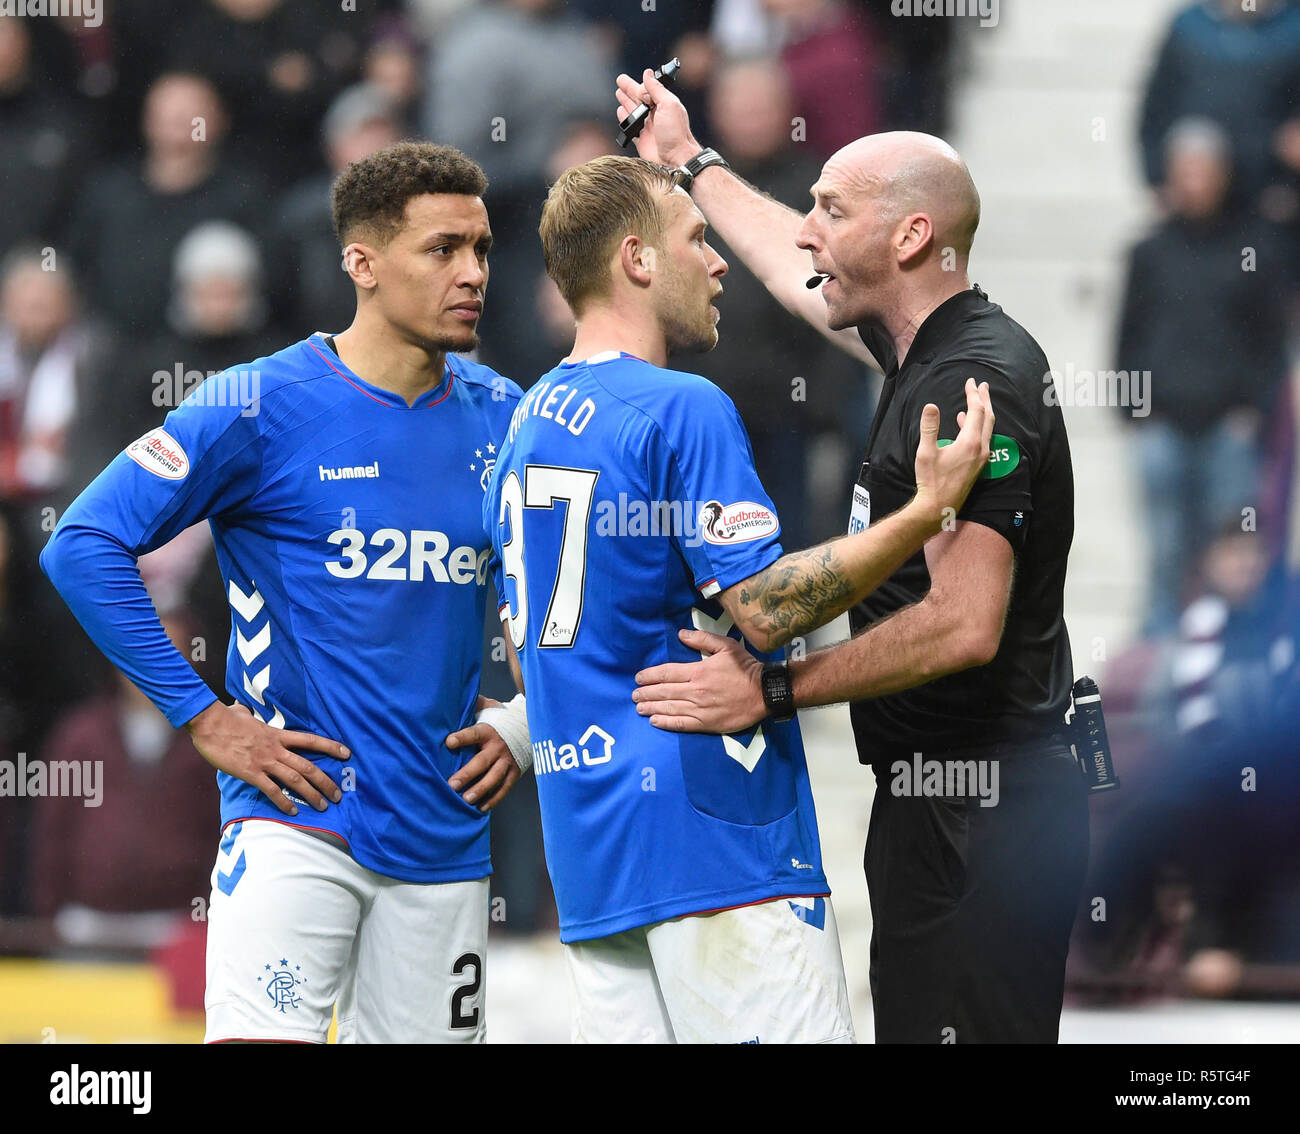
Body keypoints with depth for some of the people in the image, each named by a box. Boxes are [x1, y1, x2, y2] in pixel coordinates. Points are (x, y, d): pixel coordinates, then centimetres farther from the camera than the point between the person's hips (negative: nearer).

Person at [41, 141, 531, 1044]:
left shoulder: (502, 418, 8)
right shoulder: (263, 408, -7)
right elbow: (84, 545, -9)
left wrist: (525, 725, 9)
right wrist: (200, 717, -11)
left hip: (446, 833, 5)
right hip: (297, 820, -5)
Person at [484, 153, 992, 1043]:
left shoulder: (525, 425, 16)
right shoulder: (683, 411, -11)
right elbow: (763, 609, -18)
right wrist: (928, 511, -16)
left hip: (584, 845, 9)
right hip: (714, 834, -9)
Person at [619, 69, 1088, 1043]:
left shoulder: (971, 385, -19)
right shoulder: (930, 349, 12)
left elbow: (964, 625, -27)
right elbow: (797, 275, 35)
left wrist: (771, 690, -24)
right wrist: (690, 162, 44)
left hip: (977, 810, -11)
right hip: (937, 790, 11)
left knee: (952, 1027, -11)